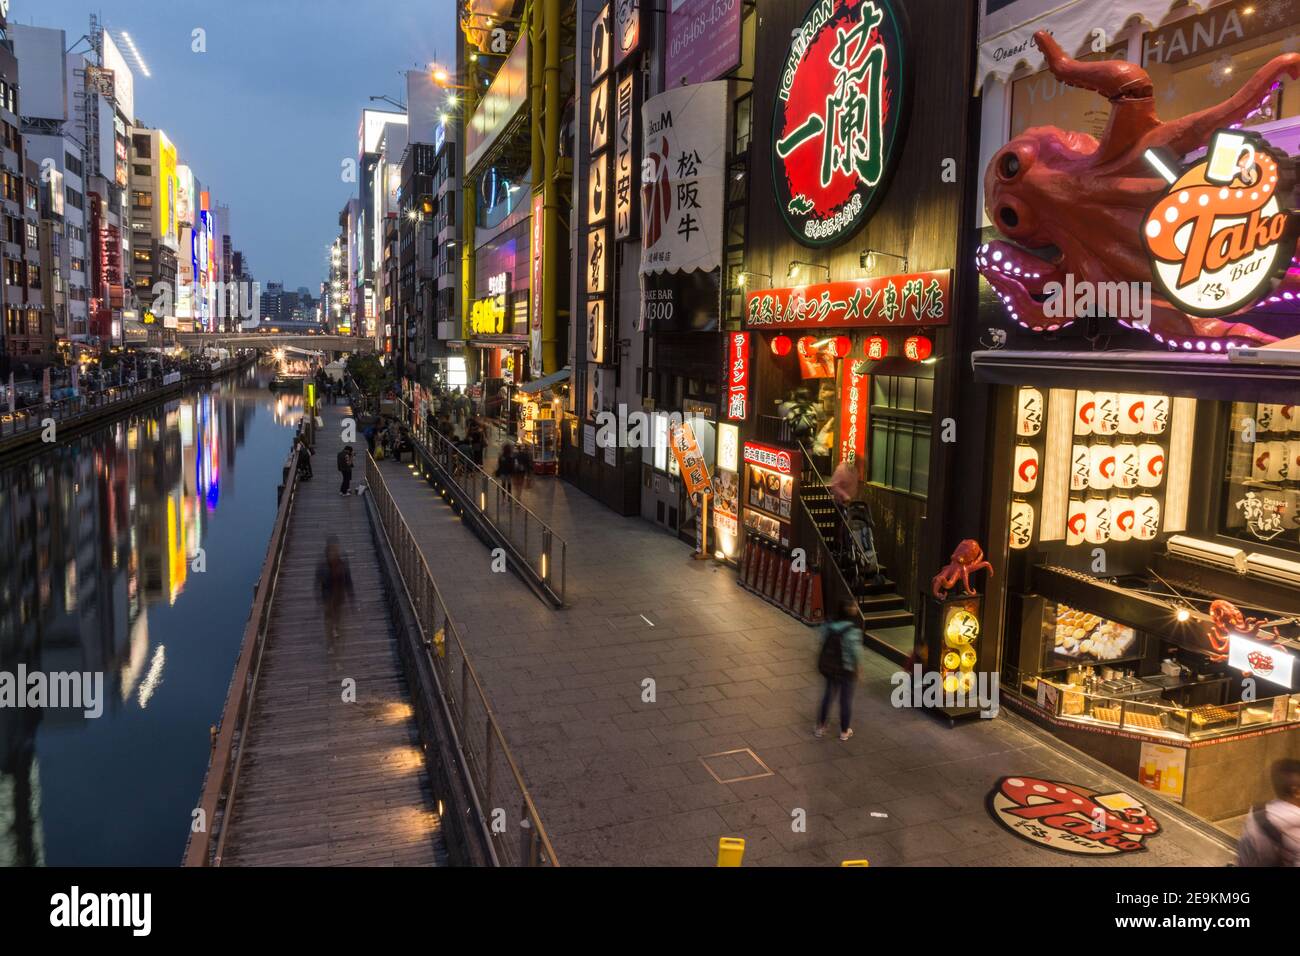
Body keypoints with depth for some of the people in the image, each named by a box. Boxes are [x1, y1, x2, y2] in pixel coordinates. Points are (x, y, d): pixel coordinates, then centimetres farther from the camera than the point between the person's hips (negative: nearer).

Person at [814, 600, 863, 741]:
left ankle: (821, 727, 30)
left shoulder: (828, 626, -10)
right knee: (846, 700, 14)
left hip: (828, 666, 5)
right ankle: (844, 731, 30)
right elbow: (857, 653, -22)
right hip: (846, 669, -5)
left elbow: (824, 643, -2)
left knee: (828, 695, 22)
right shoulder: (852, 632, -26)